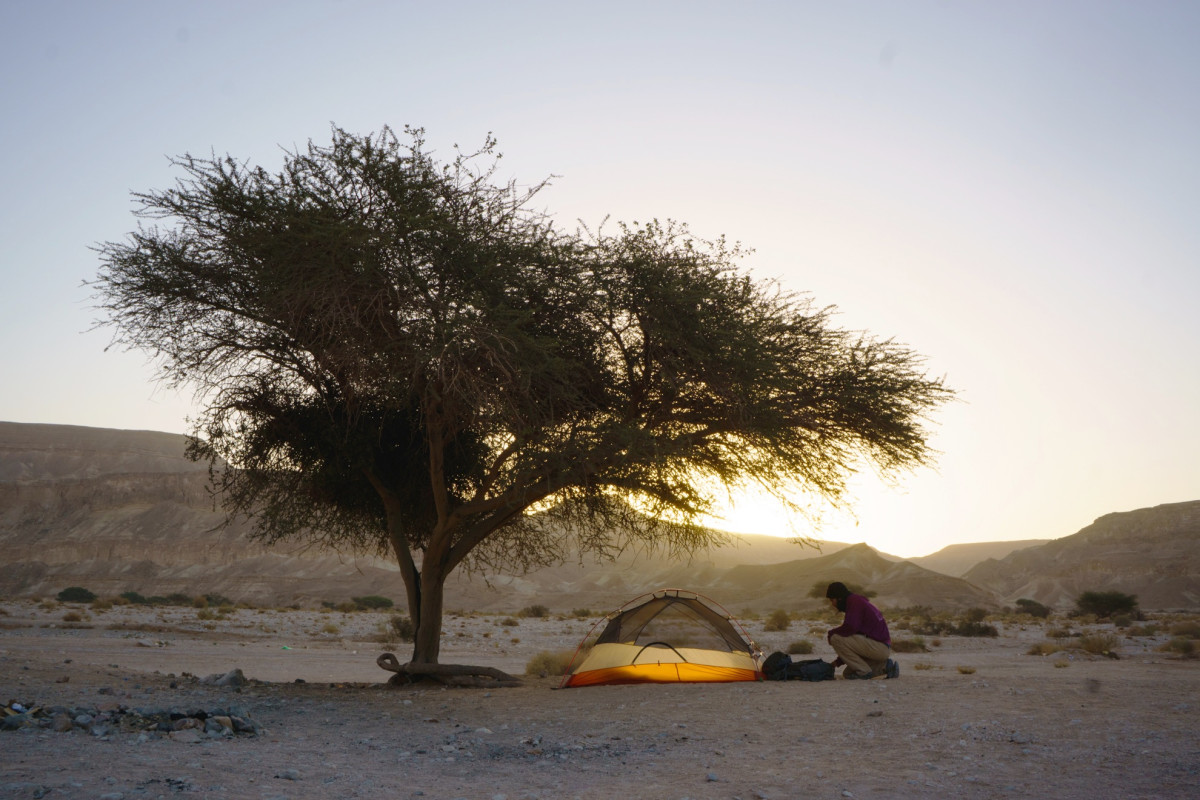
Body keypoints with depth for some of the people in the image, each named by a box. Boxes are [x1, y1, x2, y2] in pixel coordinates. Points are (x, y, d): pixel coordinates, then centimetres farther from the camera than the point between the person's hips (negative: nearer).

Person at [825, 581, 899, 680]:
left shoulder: (854, 601, -10)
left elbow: (850, 628, -25)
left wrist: (831, 633, -6)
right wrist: (838, 662, 19)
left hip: (879, 647, -10)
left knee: (835, 638, -16)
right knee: (847, 674, 17)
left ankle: (863, 672, -9)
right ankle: (884, 666, 10)